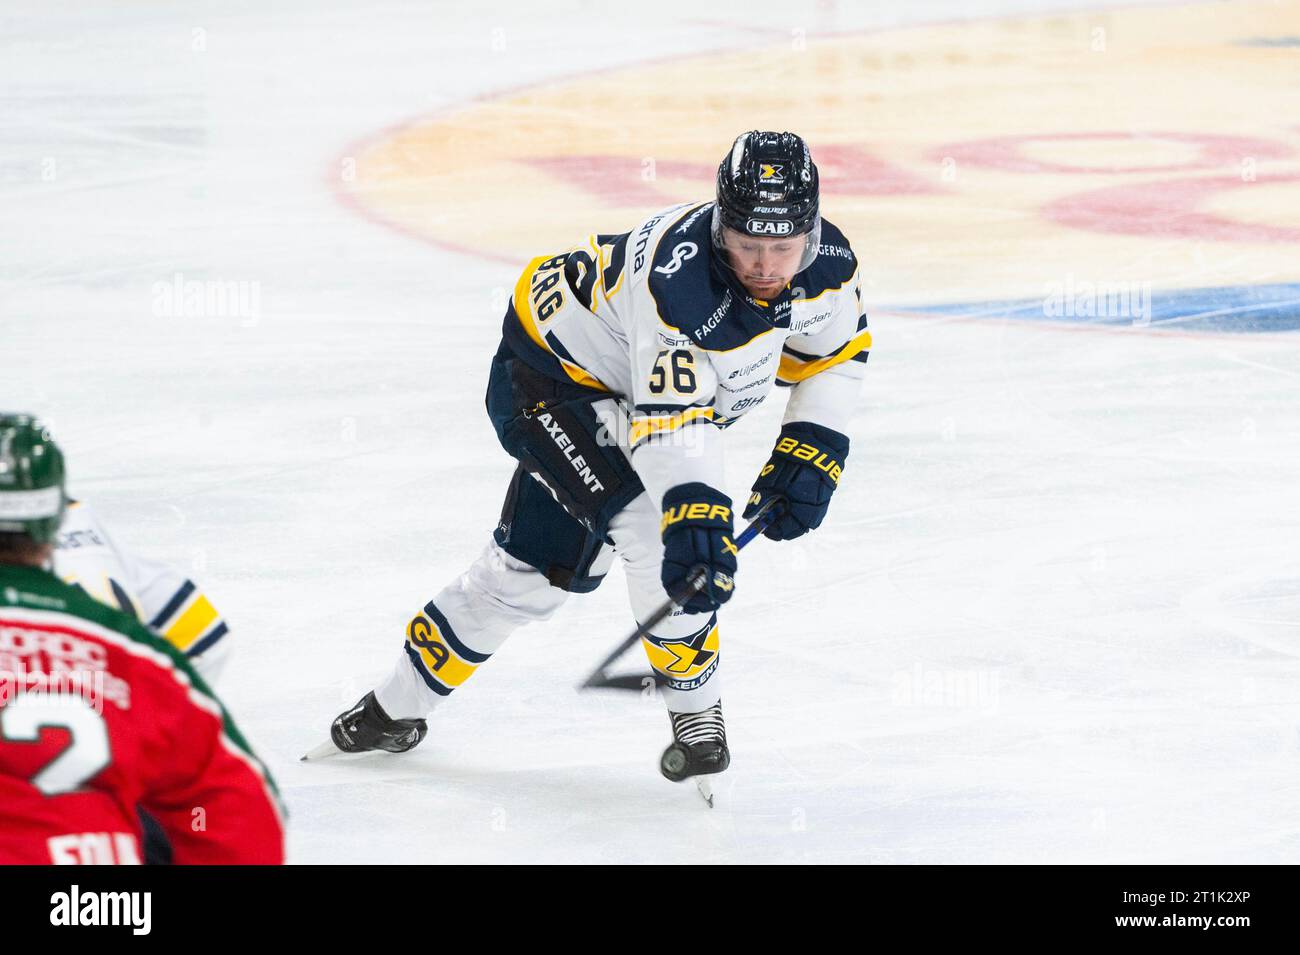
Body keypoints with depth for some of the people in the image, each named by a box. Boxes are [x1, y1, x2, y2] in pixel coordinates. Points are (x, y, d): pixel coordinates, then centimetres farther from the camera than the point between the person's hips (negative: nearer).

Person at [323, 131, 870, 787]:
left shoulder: (827, 262, -19)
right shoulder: (679, 276, -42)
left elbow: (839, 354, 1)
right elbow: (669, 415, -48)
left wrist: (810, 450, -10)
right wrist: (695, 512, -60)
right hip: (554, 371, -8)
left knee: (541, 558, 13)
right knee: (652, 527, -25)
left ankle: (401, 705, 29)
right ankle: (694, 714, -6)